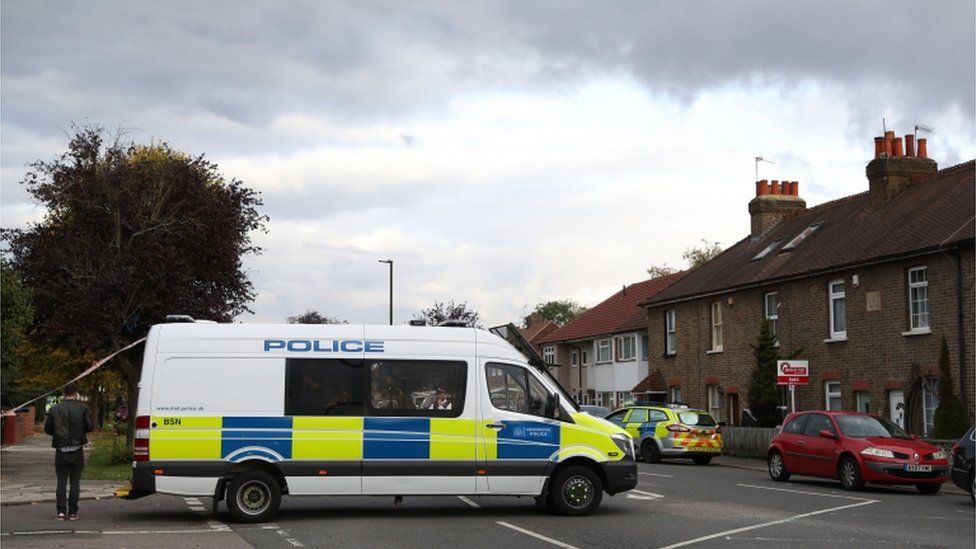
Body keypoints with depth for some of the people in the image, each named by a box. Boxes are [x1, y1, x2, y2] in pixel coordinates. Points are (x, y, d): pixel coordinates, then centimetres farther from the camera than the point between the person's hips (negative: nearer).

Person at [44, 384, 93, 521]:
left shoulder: (55, 409, -1)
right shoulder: (83, 408, -5)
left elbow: (47, 429, 0)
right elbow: (90, 426, -7)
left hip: (61, 450, 1)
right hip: (77, 451, -1)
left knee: (61, 481, 8)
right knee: (75, 481, 6)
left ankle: (61, 511, 2)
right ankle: (72, 512, 4)